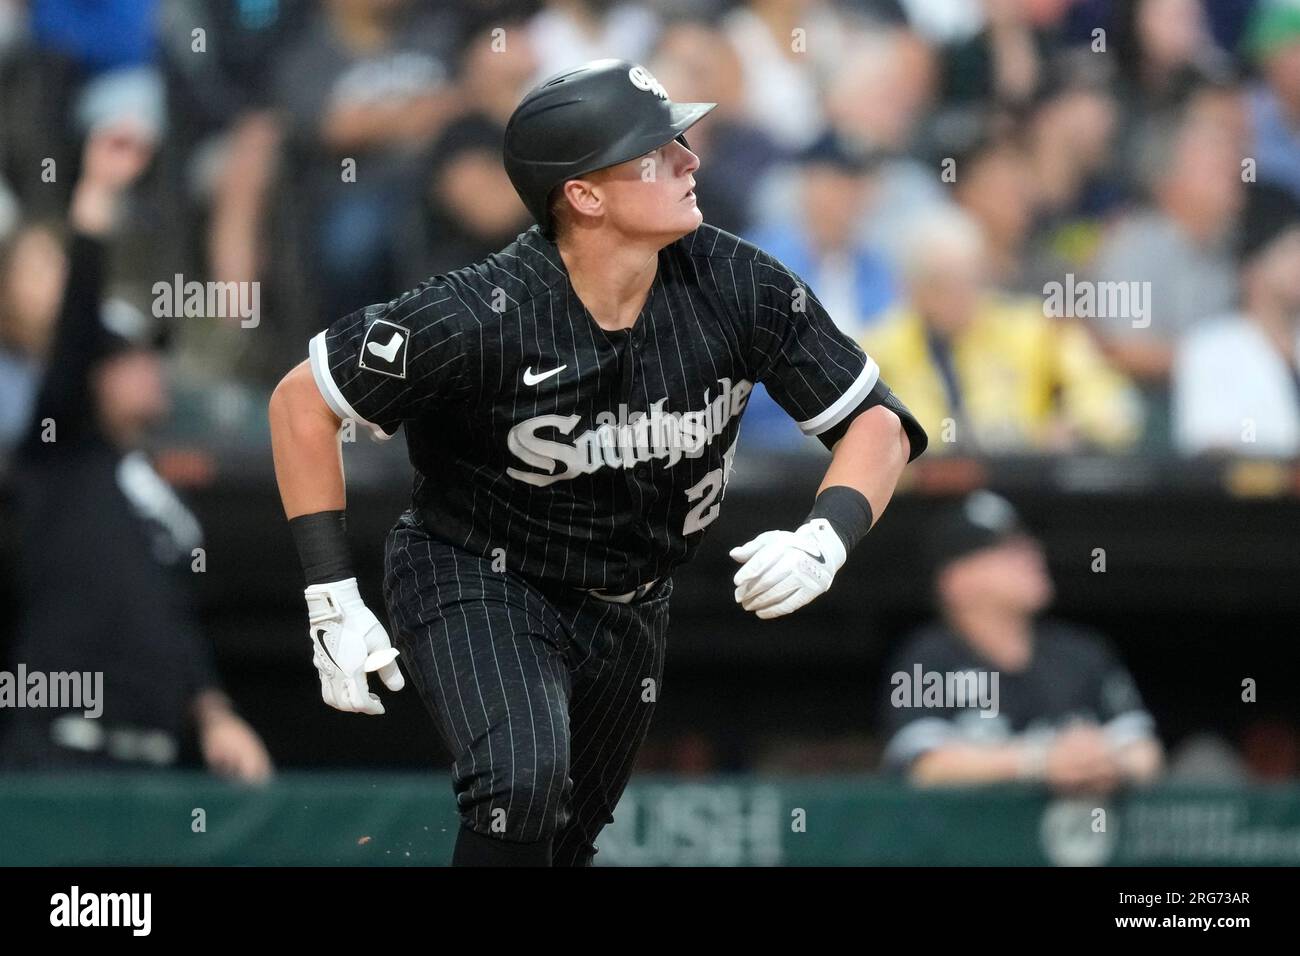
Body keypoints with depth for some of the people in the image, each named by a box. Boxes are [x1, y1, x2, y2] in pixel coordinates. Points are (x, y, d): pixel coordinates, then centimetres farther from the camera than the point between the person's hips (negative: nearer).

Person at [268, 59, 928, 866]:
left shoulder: (739, 286, -17)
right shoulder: (481, 316, -27)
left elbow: (880, 424, -8)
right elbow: (302, 403, -16)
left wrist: (822, 544, -28)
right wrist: (334, 602, -18)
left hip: (630, 610, 5)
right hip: (475, 580, -5)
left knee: (569, 841, 15)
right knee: (524, 784, -31)